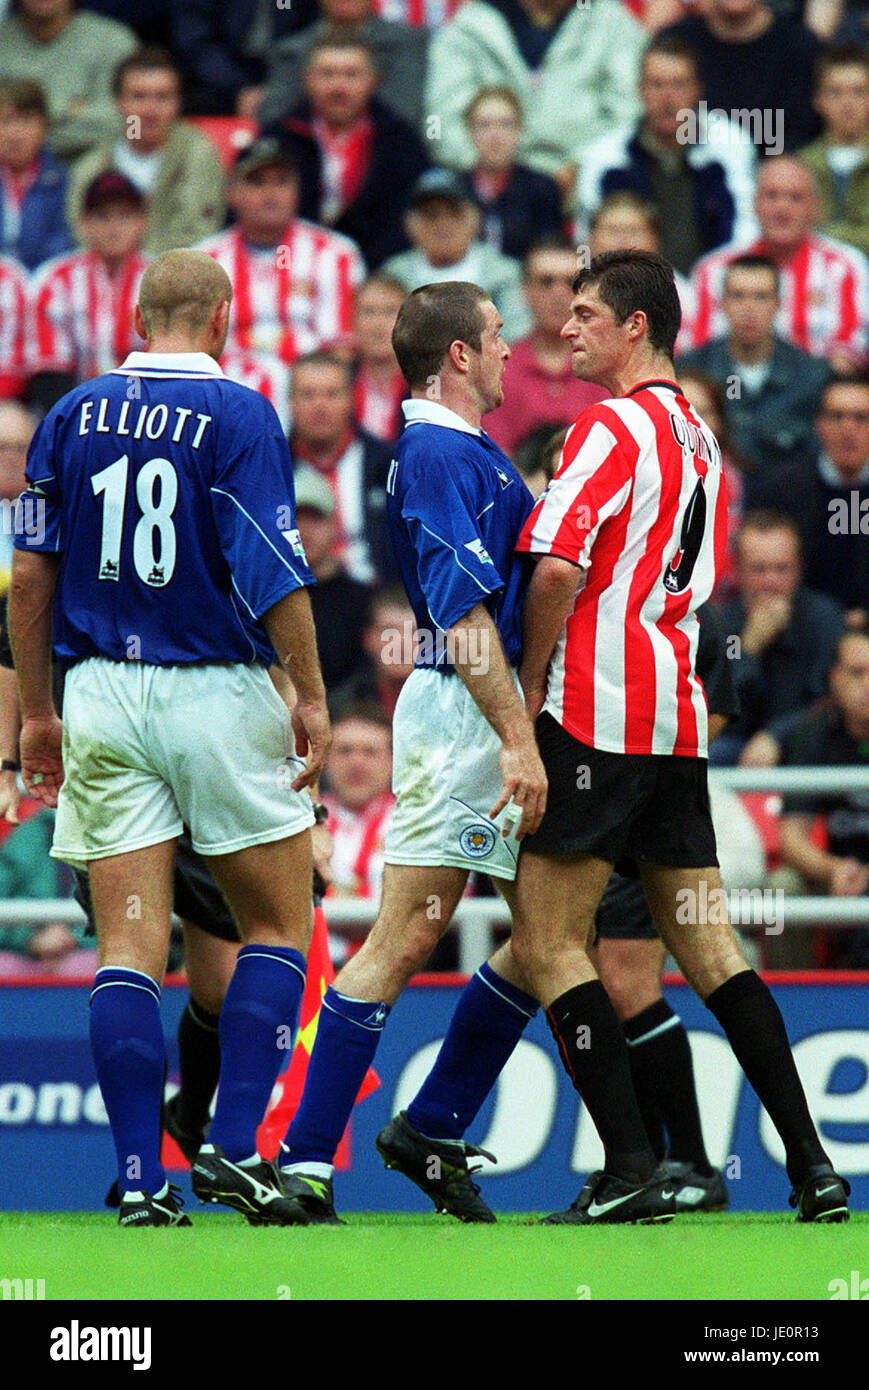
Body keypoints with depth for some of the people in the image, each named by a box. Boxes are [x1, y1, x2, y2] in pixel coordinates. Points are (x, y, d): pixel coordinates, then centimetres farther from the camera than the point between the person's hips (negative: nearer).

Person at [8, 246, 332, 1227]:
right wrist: (312, 698, -5)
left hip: (101, 700, 4)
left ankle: (140, 1179, -3)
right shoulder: (238, 415, -6)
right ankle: (233, 1148, 0)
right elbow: (273, 570, -12)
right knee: (278, 926, 10)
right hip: (219, 694, -4)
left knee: (128, 949, 3)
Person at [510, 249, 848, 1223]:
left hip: (598, 717, -8)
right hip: (679, 717, 9)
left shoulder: (613, 425, -10)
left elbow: (559, 567, -20)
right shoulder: (697, 437, 17)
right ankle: (811, 1167, 6)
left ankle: (629, 1170, -12)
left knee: (546, 941, -5)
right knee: (707, 949, 10)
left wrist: (531, 685, -8)